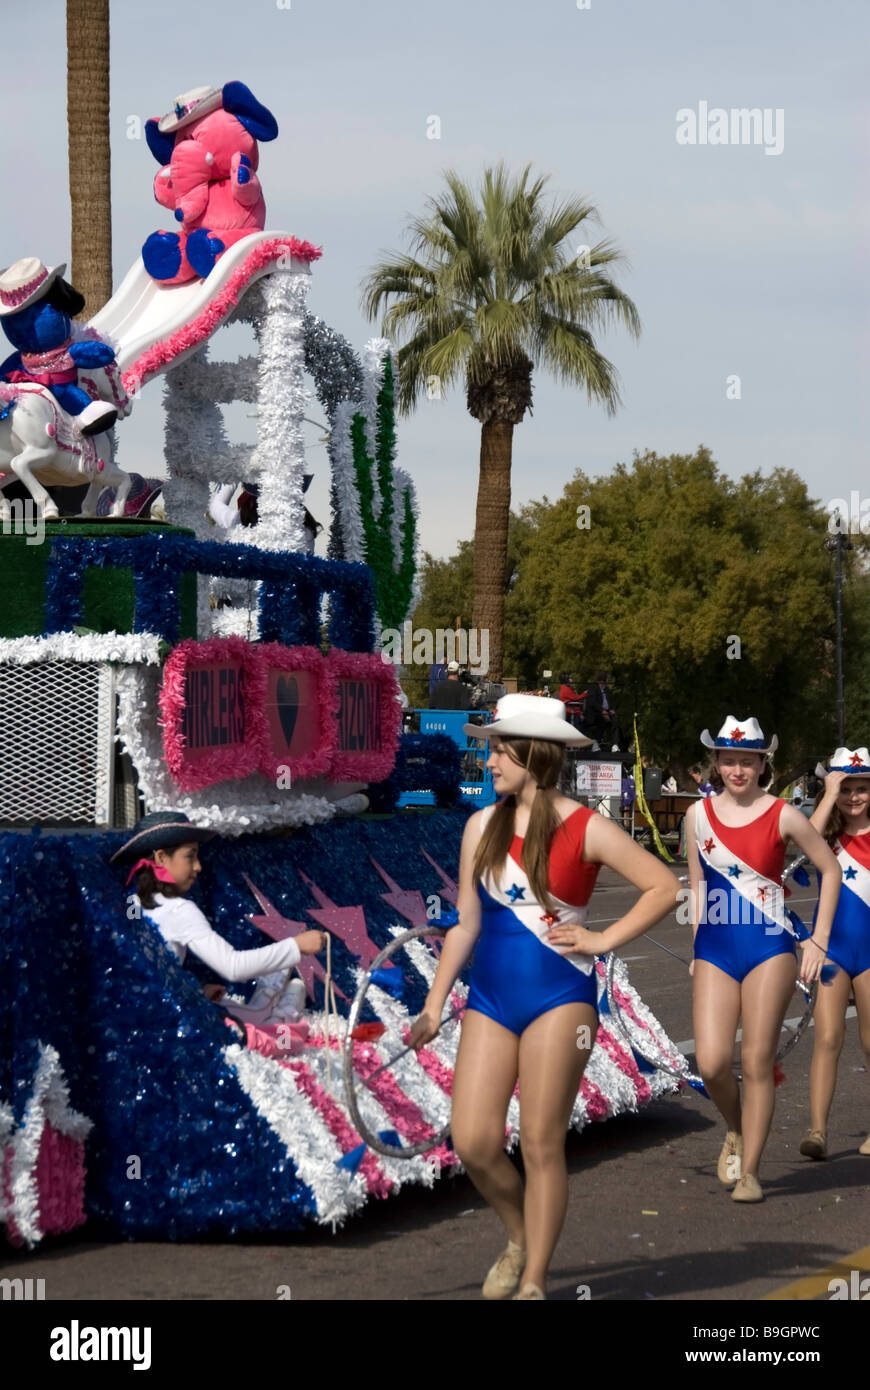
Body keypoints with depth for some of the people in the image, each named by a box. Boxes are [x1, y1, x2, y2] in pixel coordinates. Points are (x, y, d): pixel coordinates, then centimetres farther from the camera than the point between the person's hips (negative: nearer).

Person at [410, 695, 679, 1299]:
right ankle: (520, 1241, 23)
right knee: (473, 1143, -4)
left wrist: (603, 940, -8)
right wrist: (434, 1005, 10)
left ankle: (534, 1282, 12)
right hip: (490, 996, 4)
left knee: (541, 1144, -1)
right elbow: (466, 922, 11)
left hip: (559, 997, -4)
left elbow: (665, 887, -3)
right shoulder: (481, 826, 6)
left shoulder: (586, 829, -6)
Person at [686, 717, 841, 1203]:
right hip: (716, 950, 2)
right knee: (711, 1062, -9)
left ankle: (750, 1171, 9)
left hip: (769, 948, -2)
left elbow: (830, 869, 5)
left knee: (758, 1063, -1)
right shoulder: (700, 815, 5)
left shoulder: (783, 815, -4)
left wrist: (819, 940, 1)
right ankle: (735, 1131, 22)